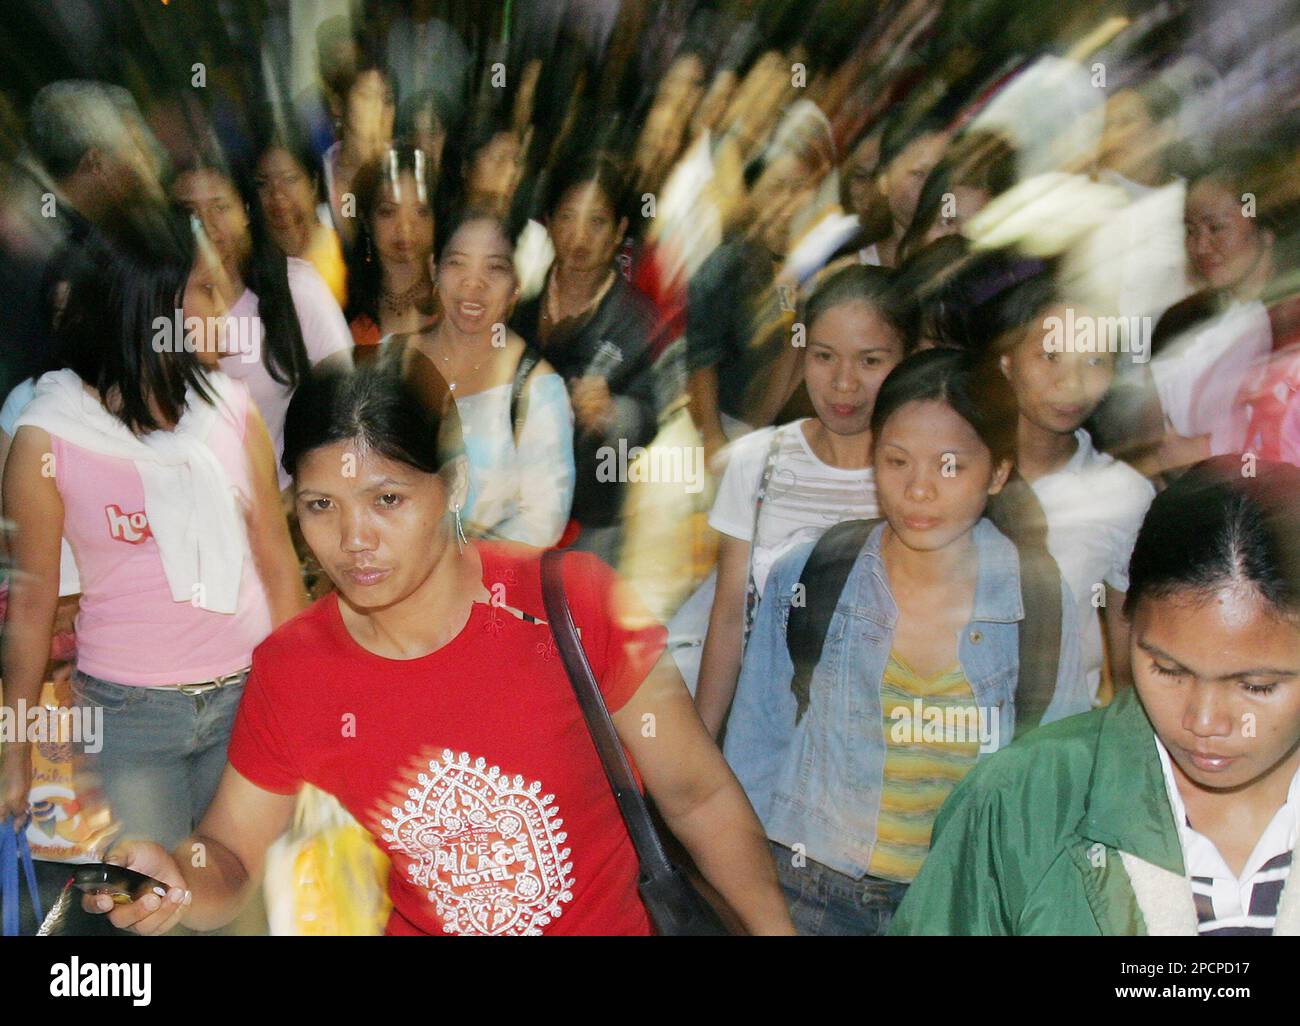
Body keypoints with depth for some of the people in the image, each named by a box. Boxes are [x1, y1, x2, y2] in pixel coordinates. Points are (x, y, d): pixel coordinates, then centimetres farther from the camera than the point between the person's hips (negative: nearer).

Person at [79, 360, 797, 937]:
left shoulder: (571, 602, -17)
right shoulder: (287, 673, -12)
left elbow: (697, 793, -7)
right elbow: (233, 860, -4)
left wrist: (773, 925, -12)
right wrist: (181, 885, -27)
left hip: (609, 921, 0)